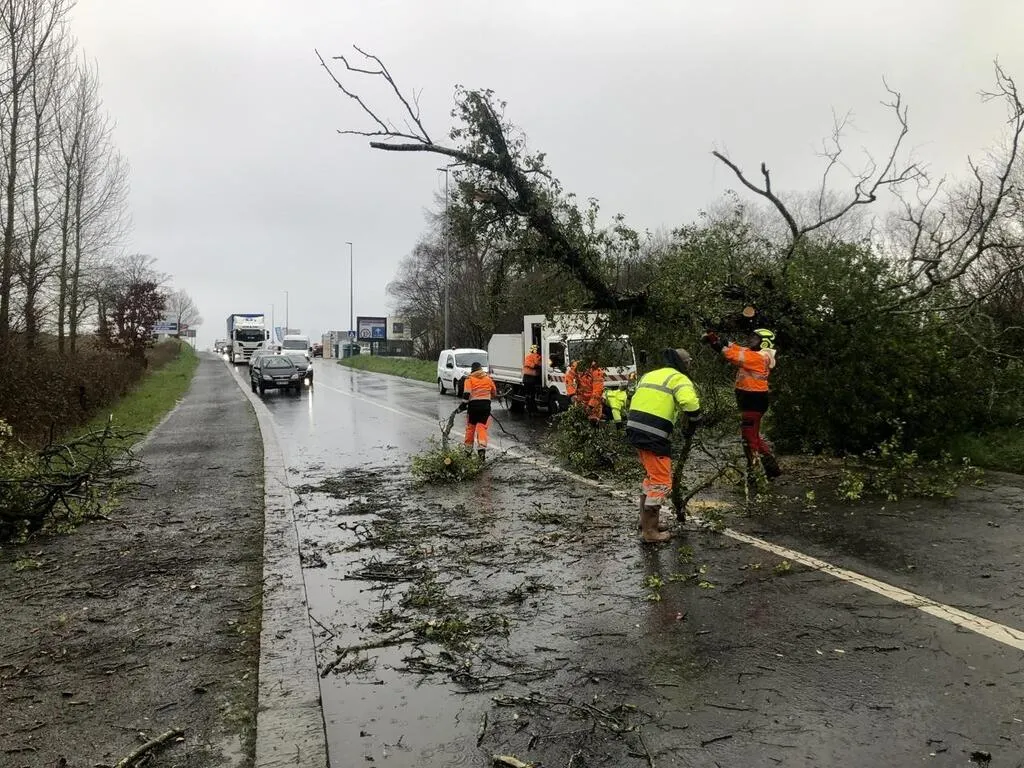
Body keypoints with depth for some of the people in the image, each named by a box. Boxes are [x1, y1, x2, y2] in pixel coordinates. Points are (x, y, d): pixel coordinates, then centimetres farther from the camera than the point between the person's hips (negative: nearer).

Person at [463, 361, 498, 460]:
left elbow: (466, 394, -14)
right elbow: (494, 394, 17)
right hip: (486, 404, 2)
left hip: (473, 404, -2)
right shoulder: (488, 378, 11)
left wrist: (466, 398, 4)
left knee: (470, 426, 13)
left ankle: (468, 448, 22)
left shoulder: (469, 379, 0)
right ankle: (482, 446, -18)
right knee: (482, 426, 2)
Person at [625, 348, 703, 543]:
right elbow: (691, 404, -19)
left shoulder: (648, 375, 22)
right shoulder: (679, 379, -3)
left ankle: (645, 521, 32)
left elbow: (635, 401, 22)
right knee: (661, 482, 1)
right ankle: (649, 531, 6)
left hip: (634, 429, 9)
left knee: (651, 476, 24)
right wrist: (692, 426, -3)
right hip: (654, 436, -9)